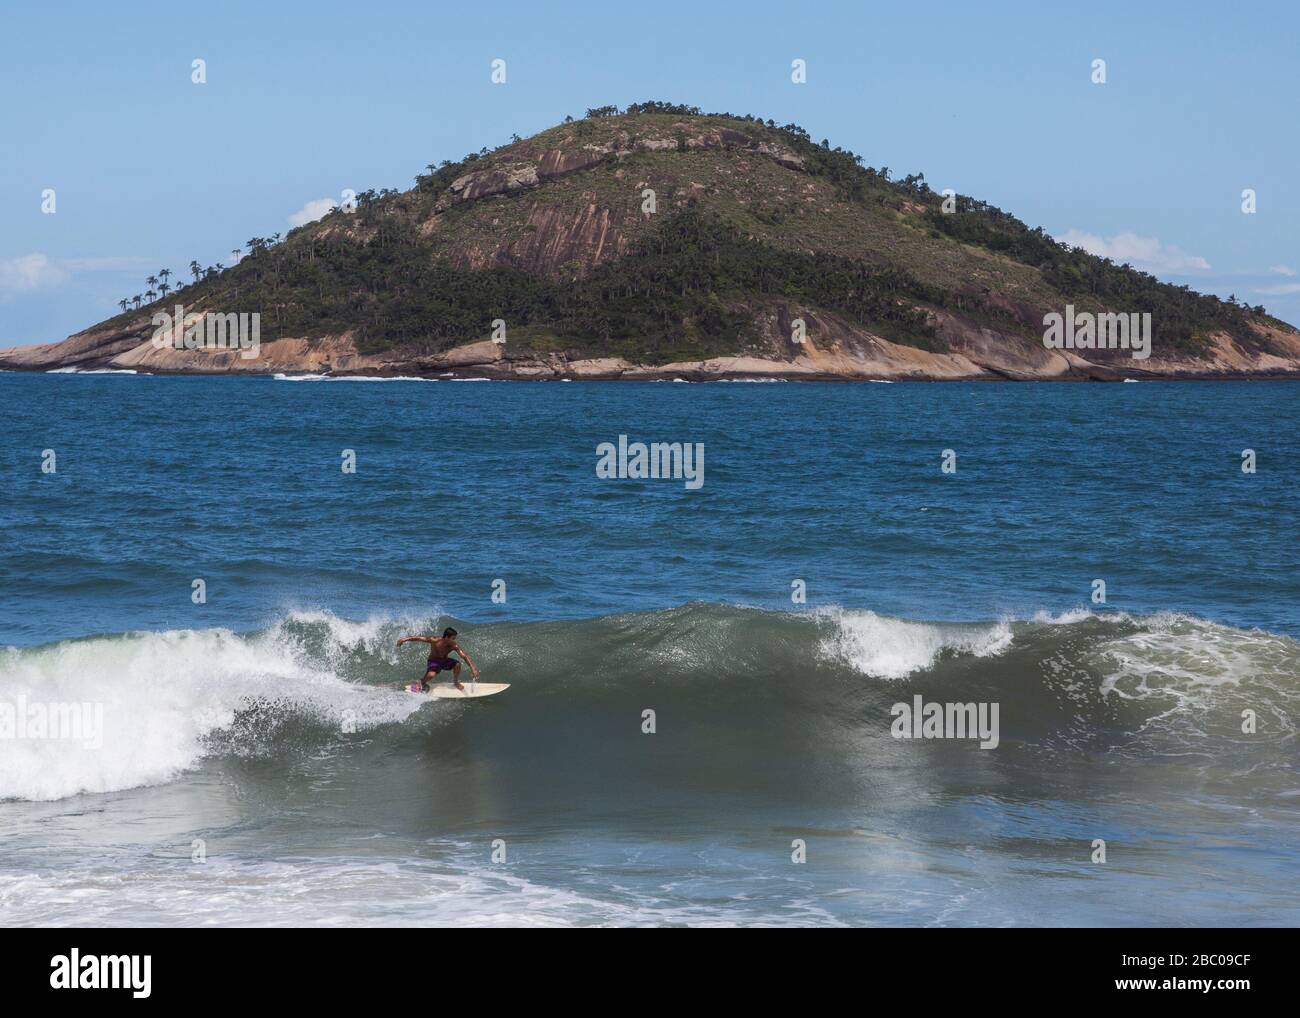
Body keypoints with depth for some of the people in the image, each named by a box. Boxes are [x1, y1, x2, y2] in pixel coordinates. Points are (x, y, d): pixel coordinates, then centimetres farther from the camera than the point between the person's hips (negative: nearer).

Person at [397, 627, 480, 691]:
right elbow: (419, 638, -21)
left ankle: (456, 682, 5)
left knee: (457, 664, -25)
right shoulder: (434, 641, -28)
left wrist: (472, 667, -40)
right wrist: (404, 639, -22)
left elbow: (464, 656, -28)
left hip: (444, 661, 3)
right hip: (433, 662, -3)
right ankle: (422, 683, 3)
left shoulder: (454, 646, -23)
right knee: (431, 675, -34)